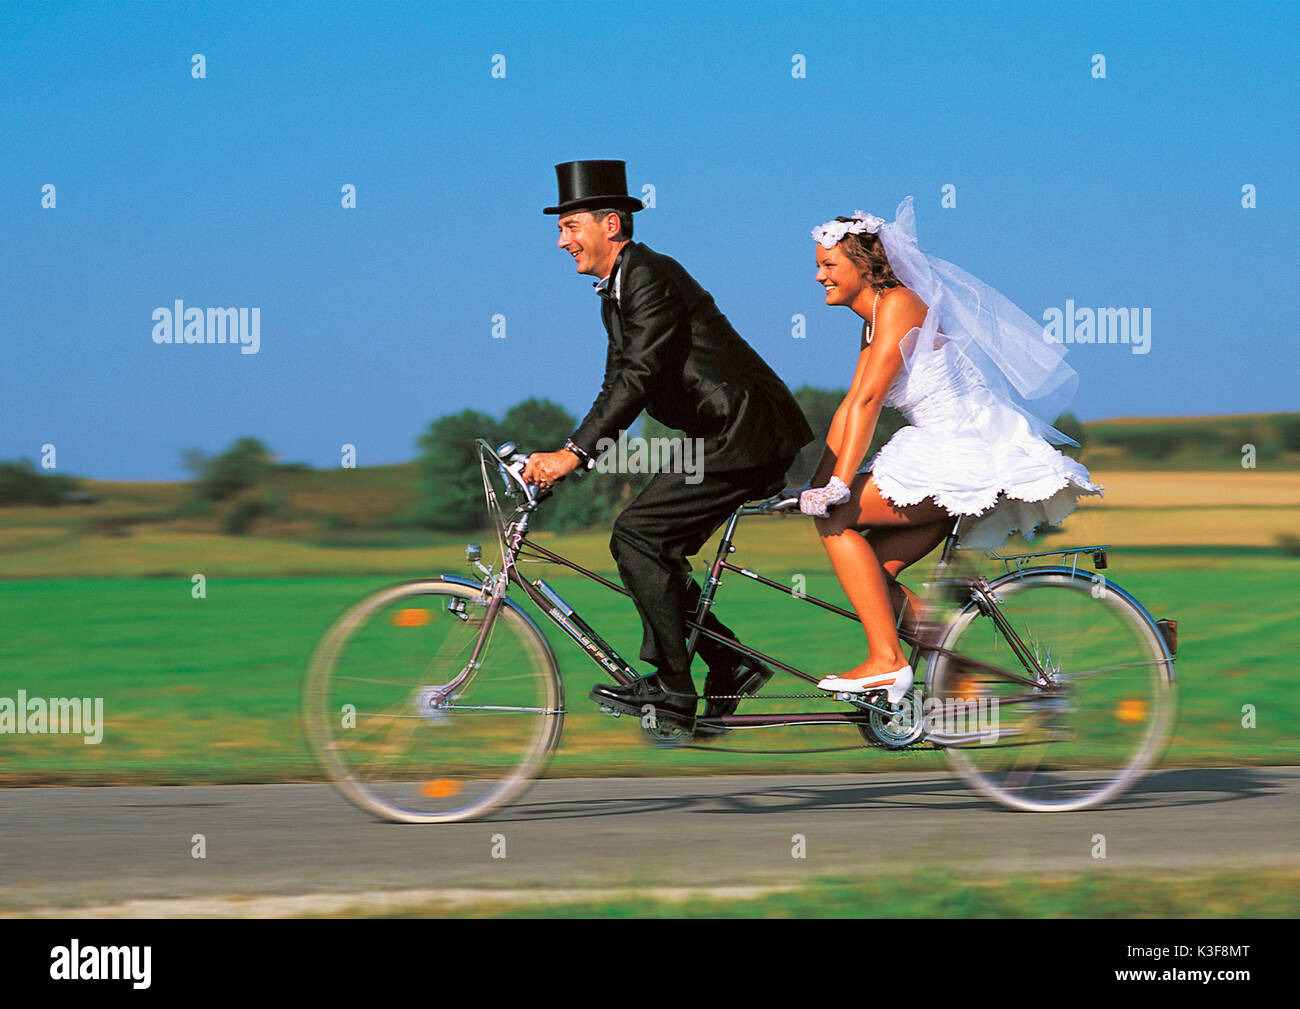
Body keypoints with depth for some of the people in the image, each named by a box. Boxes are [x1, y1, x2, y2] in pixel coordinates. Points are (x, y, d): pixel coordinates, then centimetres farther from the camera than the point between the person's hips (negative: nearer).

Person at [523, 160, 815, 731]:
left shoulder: (651, 278, -15)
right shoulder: (615, 290, 18)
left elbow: (639, 378, -25)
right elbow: (619, 388, 21)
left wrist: (573, 454, -29)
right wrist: (565, 459, 11)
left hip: (746, 437, -10)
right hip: (724, 435, 10)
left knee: (638, 537, -14)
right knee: (650, 549, 10)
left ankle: (672, 688, -12)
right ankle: (731, 669, 13)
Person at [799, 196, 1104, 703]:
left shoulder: (898, 304, -12)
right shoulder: (873, 322, 18)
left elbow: (868, 399, -19)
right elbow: (850, 406, 18)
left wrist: (838, 485, -23)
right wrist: (815, 484, 13)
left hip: (968, 456, -10)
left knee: (835, 519, -12)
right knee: (873, 570, 6)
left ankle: (886, 660, -16)